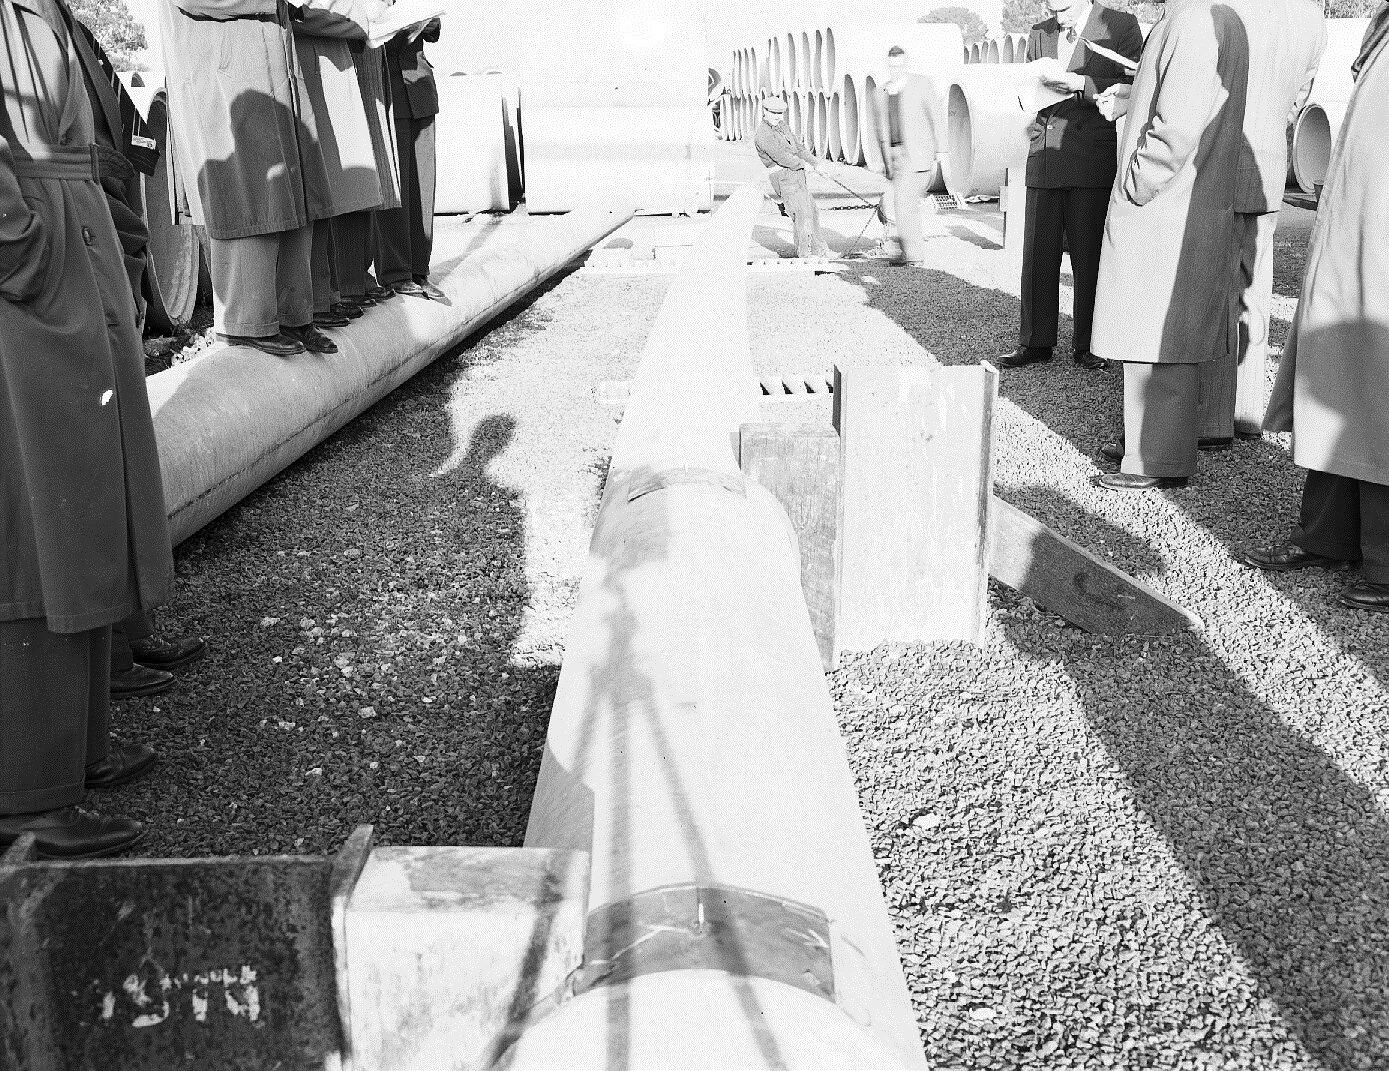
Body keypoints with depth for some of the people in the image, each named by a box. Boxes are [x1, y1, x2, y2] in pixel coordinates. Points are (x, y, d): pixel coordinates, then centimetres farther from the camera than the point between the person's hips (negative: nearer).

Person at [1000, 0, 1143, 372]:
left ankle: (1087, 344, 8)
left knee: (1089, 259, -1)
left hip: (1094, 164, -4)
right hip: (1044, 162, 4)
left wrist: (1081, 84, -17)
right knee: (1037, 256, 3)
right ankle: (1035, 342, 12)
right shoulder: (1039, 34, 17)